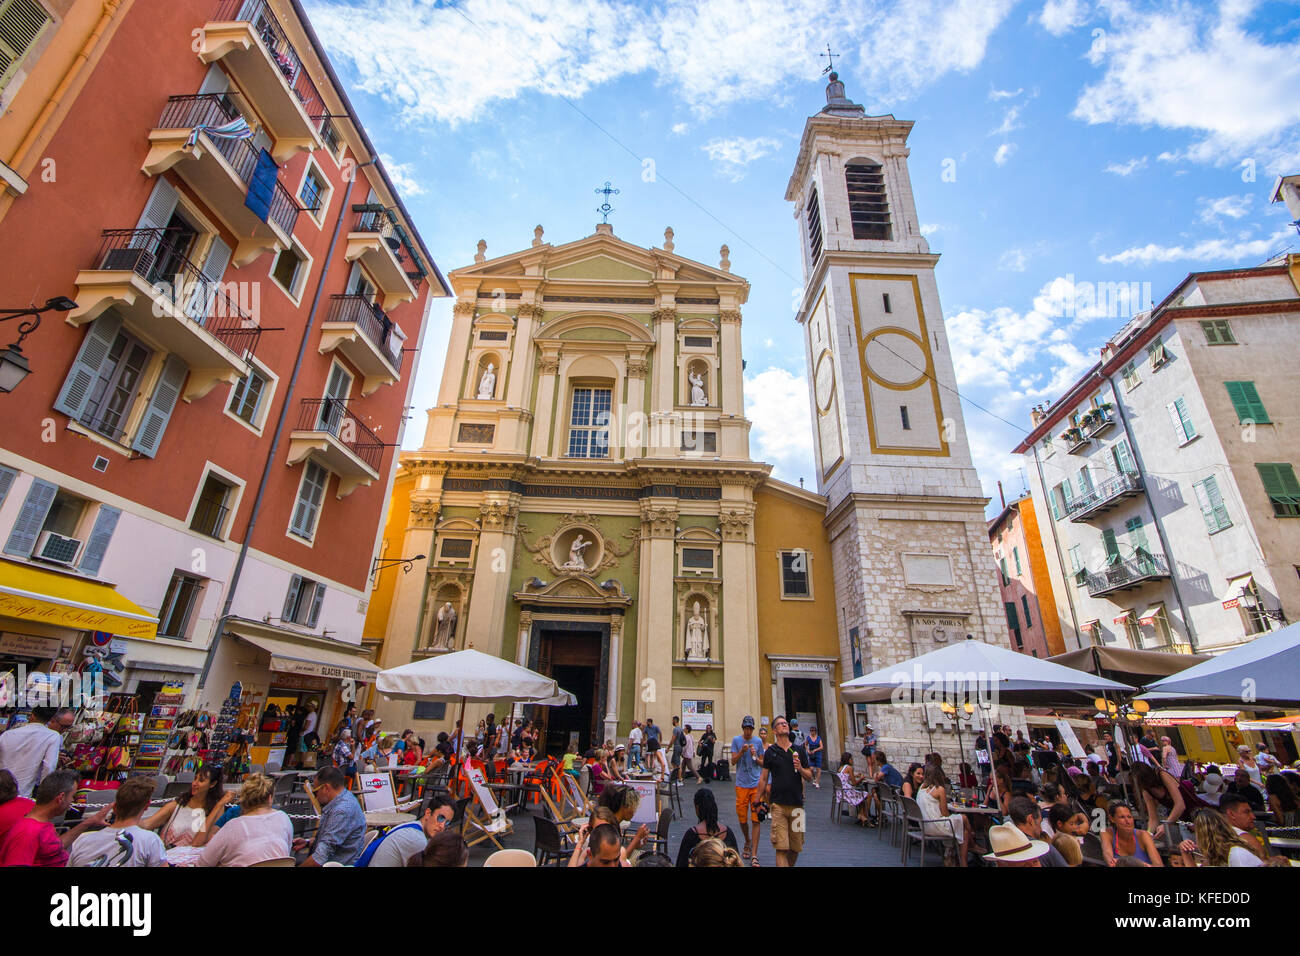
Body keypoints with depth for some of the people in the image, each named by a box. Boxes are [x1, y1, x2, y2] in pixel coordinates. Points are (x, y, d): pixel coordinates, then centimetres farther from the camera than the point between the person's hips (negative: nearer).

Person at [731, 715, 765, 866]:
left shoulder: (758, 741, 4)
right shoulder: (736, 740, 2)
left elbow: (762, 763, 9)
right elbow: (733, 761, -1)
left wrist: (755, 757, -11)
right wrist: (741, 752, -17)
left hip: (756, 784, 0)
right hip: (741, 784, 0)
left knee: (756, 819, -5)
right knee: (742, 817, 7)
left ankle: (754, 855, 0)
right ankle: (747, 842, 34)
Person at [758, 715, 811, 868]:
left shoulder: (799, 750, 8)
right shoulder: (770, 752, 3)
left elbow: (809, 777, 10)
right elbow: (764, 778, 7)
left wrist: (800, 769, -11)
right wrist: (759, 800, 5)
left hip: (797, 802, 2)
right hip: (778, 804, -2)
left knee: (796, 847, 10)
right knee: (781, 847, -9)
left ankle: (790, 864, 33)